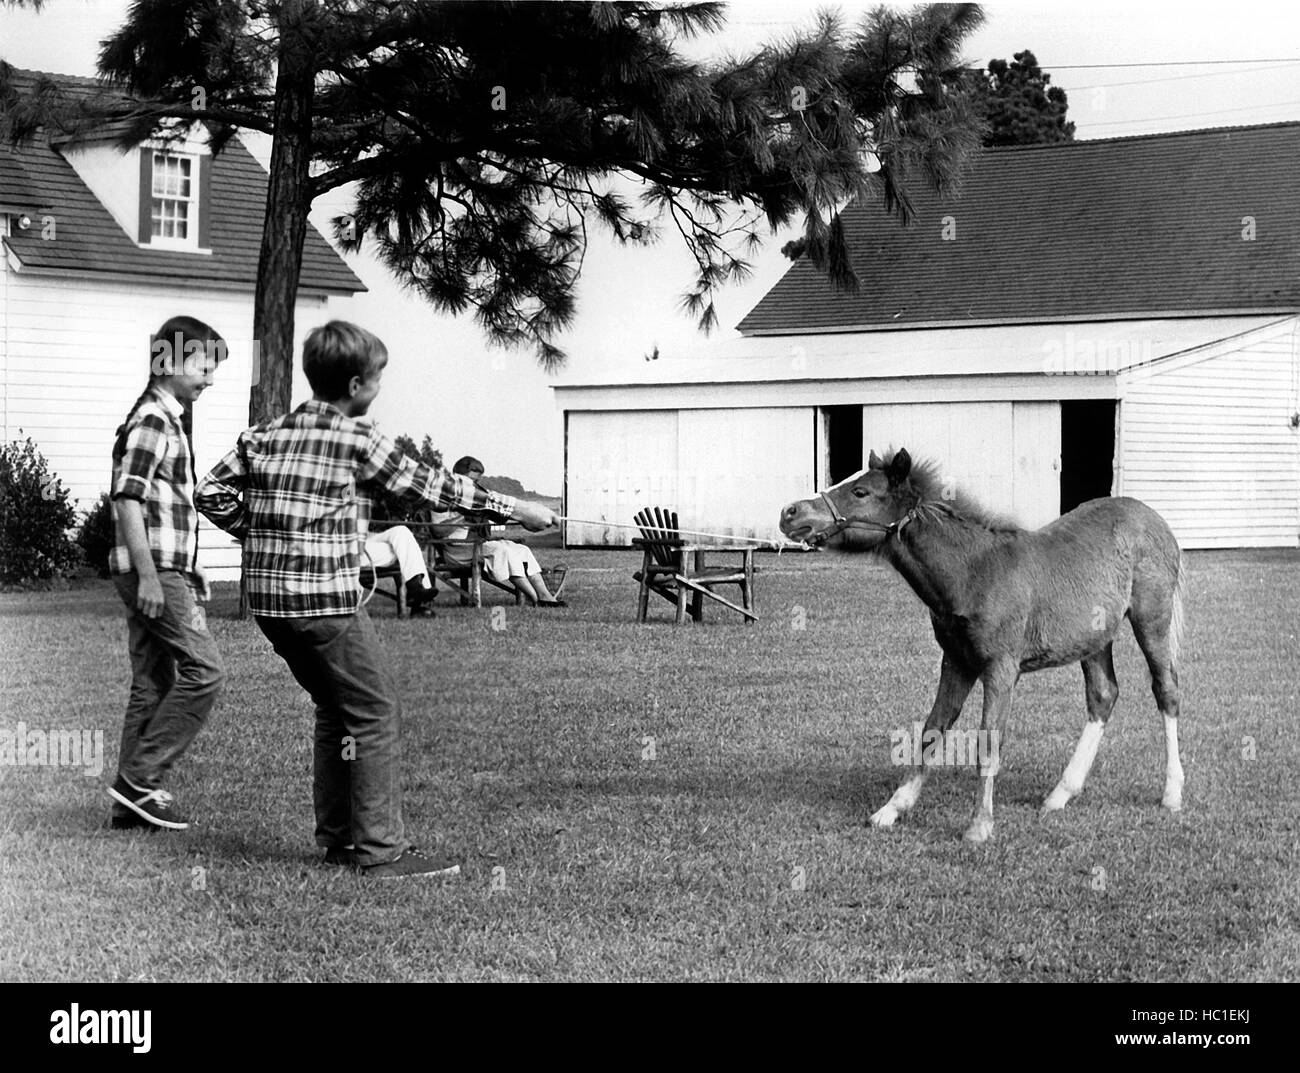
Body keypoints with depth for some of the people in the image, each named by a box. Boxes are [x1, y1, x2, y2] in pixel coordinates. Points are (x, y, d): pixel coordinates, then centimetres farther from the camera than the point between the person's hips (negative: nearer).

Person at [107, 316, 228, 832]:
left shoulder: (167, 419, 19)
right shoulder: (152, 420, -12)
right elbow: (127, 499, -19)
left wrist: (186, 574, 25)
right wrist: (149, 575, -22)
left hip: (163, 571, 10)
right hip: (153, 570, -10)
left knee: (152, 682, 9)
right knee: (204, 669, -11)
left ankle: (131, 801, 11)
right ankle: (141, 780, -9)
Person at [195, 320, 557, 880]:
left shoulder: (264, 434, 9)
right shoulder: (358, 440, -8)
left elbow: (210, 492, 9)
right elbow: (429, 486, -3)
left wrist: (259, 532, 15)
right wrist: (515, 508, 5)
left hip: (268, 598, 7)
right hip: (327, 600, -7)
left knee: (335, 709, 20)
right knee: (377, 715, 0)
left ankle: (338, 838, 24)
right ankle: (383, 849, -2)